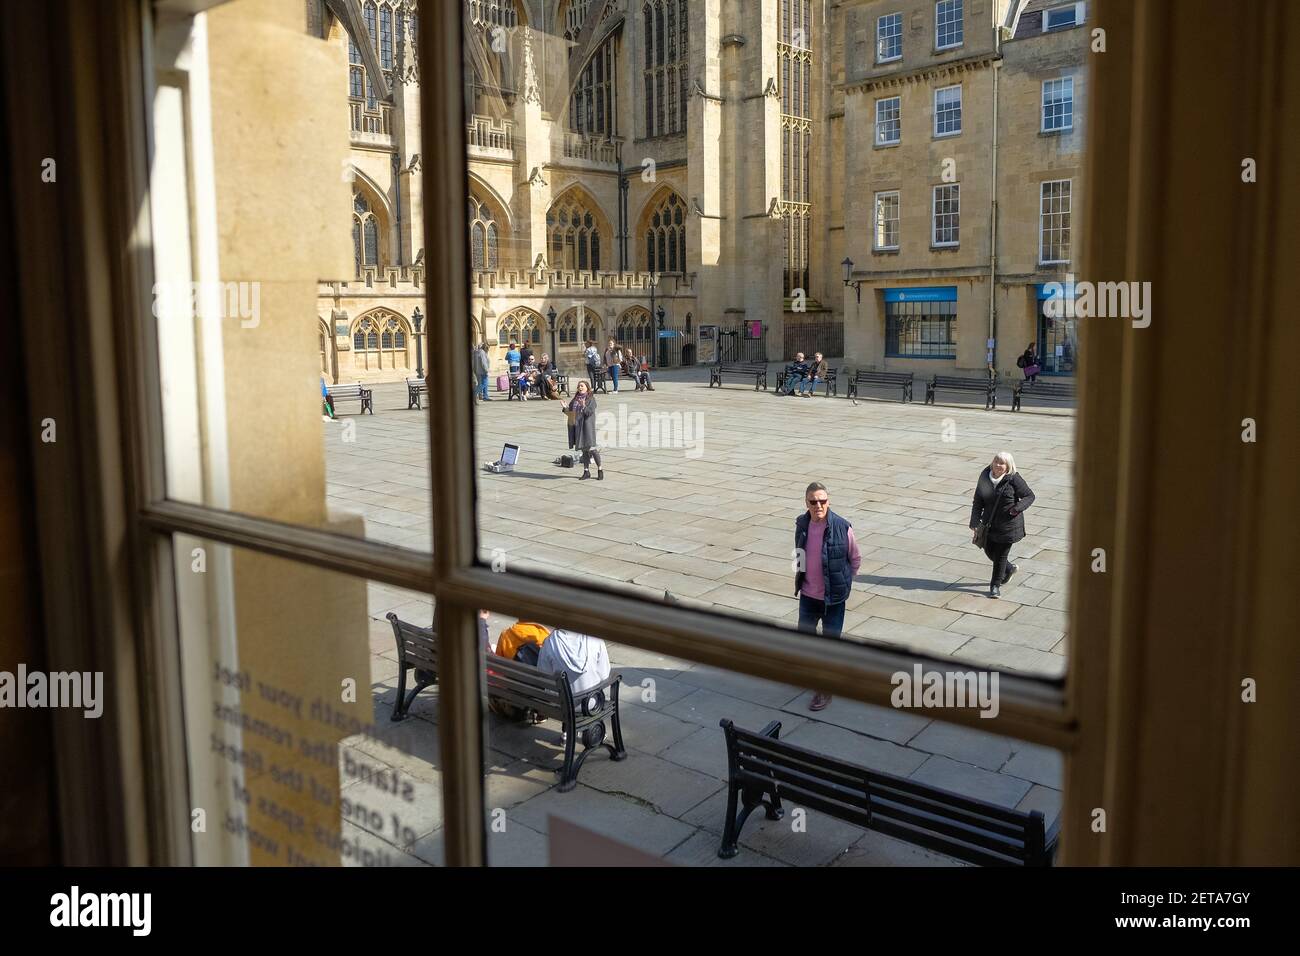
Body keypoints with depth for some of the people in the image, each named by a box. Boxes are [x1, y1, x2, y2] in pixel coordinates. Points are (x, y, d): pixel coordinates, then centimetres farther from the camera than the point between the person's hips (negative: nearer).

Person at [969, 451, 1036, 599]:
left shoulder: (1013, 479, -15)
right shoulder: (985, 477, -4)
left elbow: (1029, 496, -5)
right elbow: (978, 502, 0)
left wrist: (1018, 507, -24)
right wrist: (975, 523, -6)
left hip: (1008, 524, -5)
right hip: (989, 523, 5)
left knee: (1001, 554, 4)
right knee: (990, 551, 16)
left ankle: (995, 586, 21)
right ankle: (1009, 568, 46)